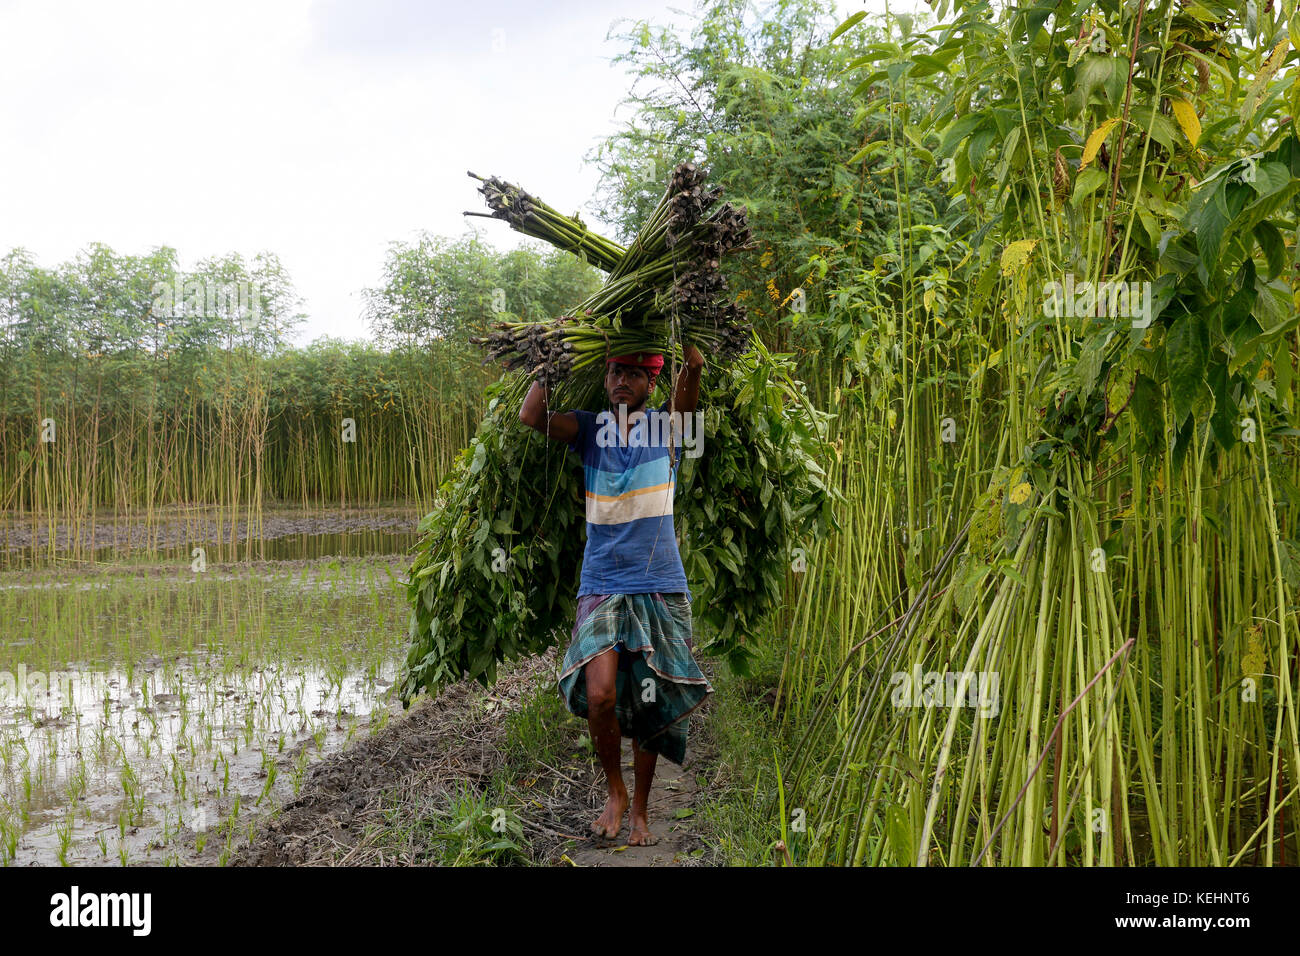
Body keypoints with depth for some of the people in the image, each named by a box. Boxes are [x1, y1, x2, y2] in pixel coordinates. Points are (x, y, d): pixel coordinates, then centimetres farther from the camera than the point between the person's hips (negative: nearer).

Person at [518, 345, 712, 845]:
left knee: (650, 703, 5)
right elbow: (531, 416, -11)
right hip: (601, 587, 0)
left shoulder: (668, 426, 3)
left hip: (660, 588, 0)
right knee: (600, 694, -17)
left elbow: (694, 369, -15)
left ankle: (640, 809, 25)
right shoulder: (589, 428, 6)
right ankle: (614, 790, 10)